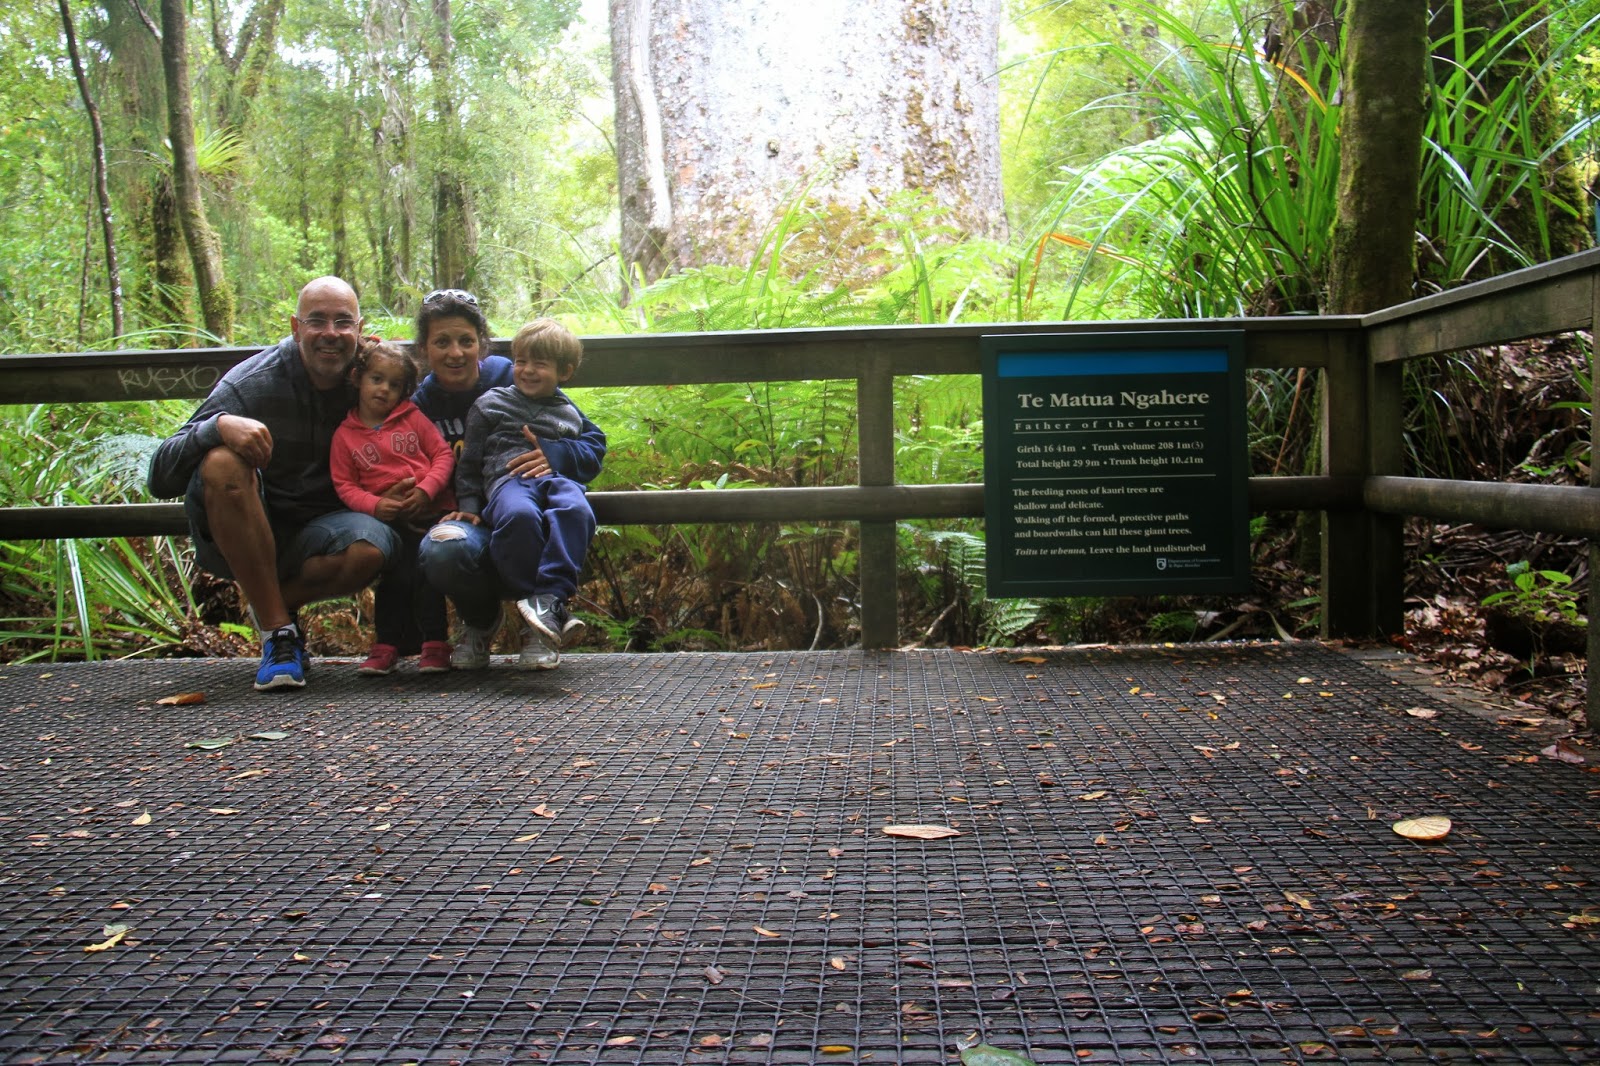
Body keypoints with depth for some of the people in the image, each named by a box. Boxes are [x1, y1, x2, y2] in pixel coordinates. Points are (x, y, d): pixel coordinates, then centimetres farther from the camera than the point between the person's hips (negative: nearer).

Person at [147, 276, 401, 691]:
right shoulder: (249, 384, -14)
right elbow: (160, 480, -18)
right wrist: (217, 426, -36)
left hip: (313, 535, 1)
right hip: (234, 539, -1)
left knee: (372, 545, -32)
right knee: (222, 463, -32)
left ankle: (281, 600, 1)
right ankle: (277, 630, -22)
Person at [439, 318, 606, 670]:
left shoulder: (569, 413, 29)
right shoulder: (490, 405, 24)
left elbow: (594, 448, 20)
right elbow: (469, 460, 22)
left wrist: (554, 454, 2)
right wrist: (469, 506, 11)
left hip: (560, 479, 2)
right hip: (508, 480, -2)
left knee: (575, 511, -39)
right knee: (518, 515, -41)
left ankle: (549, 598, -47)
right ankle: (550, 616, -38)